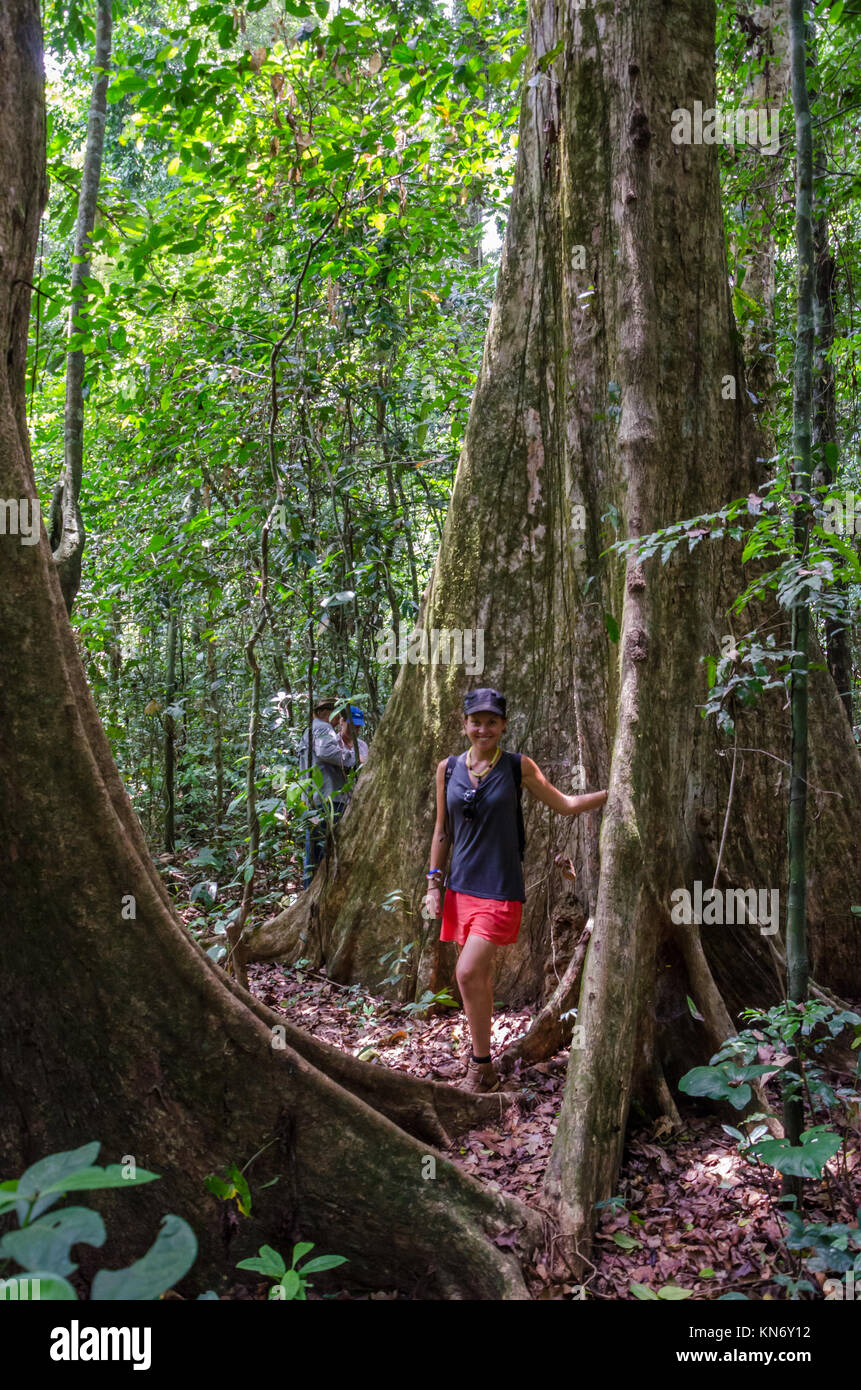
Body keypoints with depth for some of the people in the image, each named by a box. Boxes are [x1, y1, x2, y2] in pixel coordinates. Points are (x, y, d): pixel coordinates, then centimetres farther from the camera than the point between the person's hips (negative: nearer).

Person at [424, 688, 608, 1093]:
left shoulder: (517, 766, -3)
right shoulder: (448, 769, 5)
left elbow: (565, 804, 6)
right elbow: (442, 831, 12)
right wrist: (434, 883, 9)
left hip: (500, 888, -4)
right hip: (461, 886, 4)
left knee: (468, 973, -12)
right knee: (481, 973, 13)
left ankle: (482, 1067, 4)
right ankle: (481, 1054, 31)